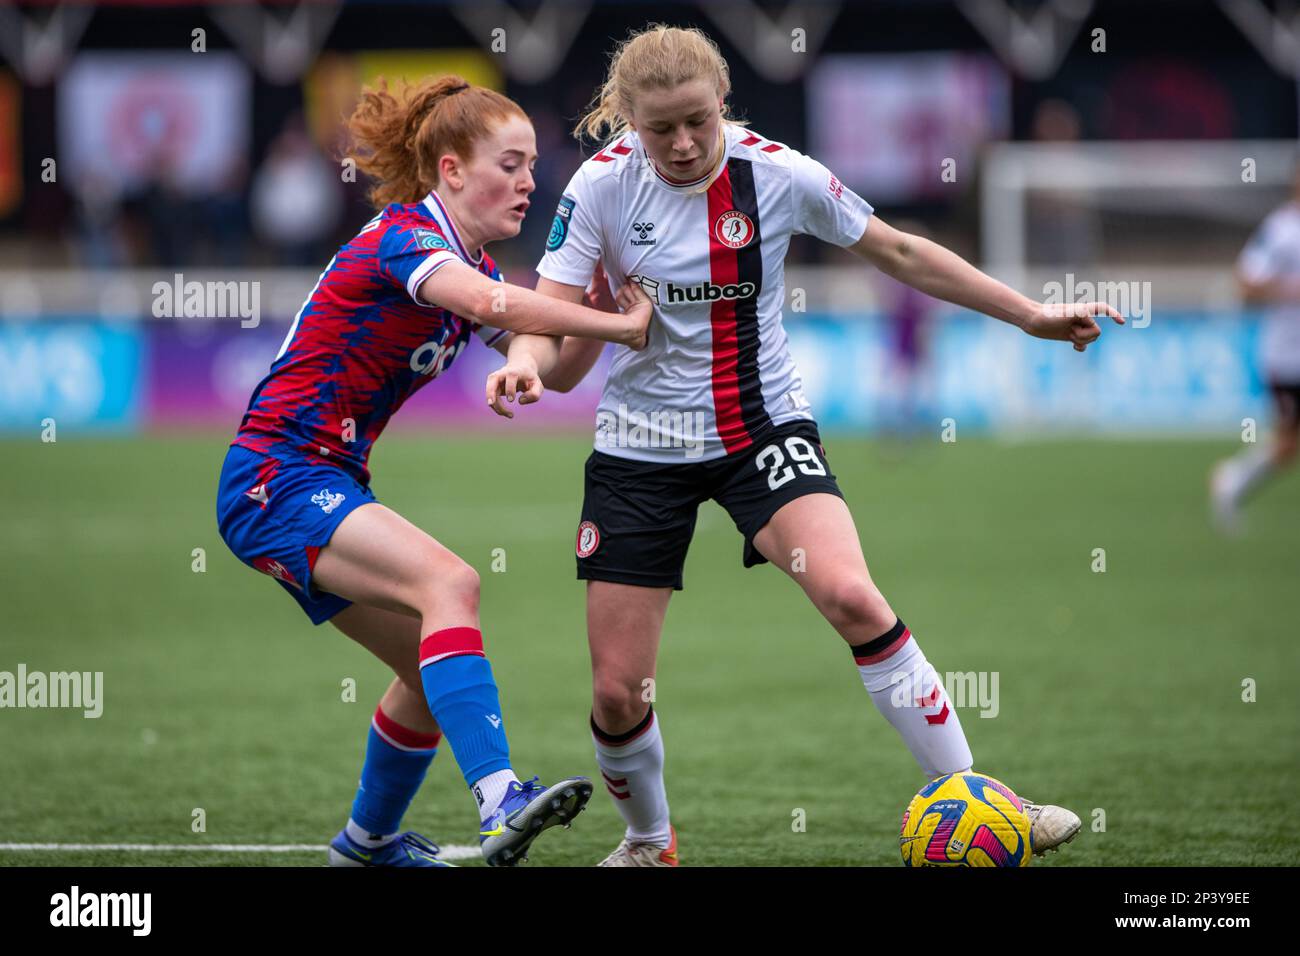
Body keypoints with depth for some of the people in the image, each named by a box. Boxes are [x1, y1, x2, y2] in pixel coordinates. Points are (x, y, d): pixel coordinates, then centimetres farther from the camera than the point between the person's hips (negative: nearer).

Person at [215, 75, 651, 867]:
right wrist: (621, 325, -30)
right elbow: (491, 304, -36)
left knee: (435, 666, 14)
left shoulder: (470, 263, 13)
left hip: (331, 488, 10)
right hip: (277, 479, -10)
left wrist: (607, 303, -8)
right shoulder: (404, 239, -16)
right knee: (450, 584, -29)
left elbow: (554, 371, 9)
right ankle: (500, 802, -43)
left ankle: (369, 842, 35)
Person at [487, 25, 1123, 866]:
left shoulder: (778, 174, -10)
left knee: (850, 593, -27)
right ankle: (650, 843, 29)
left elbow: (900, 254, 3)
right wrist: (525, 365, -36)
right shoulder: (603, 186, -12)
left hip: (763, 427, -1)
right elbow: (550, 321, -12)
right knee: (617, 693, -1)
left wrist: (1030, 315, 6)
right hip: (642, 445, 1)